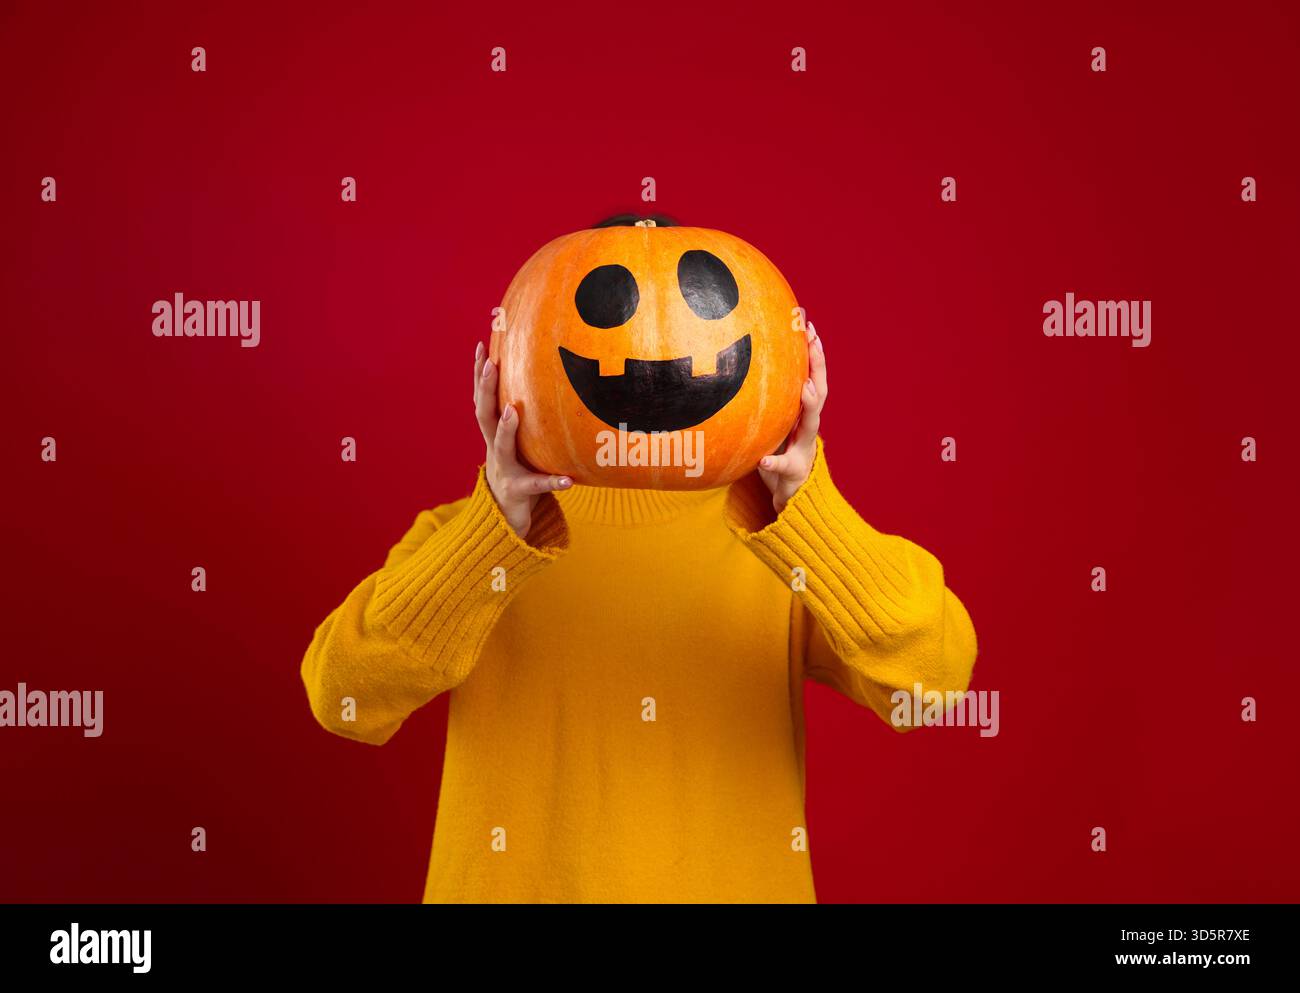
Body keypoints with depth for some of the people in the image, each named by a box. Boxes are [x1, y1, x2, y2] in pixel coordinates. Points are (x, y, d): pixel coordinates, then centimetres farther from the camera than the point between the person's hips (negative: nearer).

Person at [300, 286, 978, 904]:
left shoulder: (783, 538, -6)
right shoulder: (460, 537, -5)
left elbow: (932, 673, -19)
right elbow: (344, 695, -19)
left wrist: (802, 507, -31)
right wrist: (498, 523, -30)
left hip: (735, 880, 1)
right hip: (513, 884, 0)